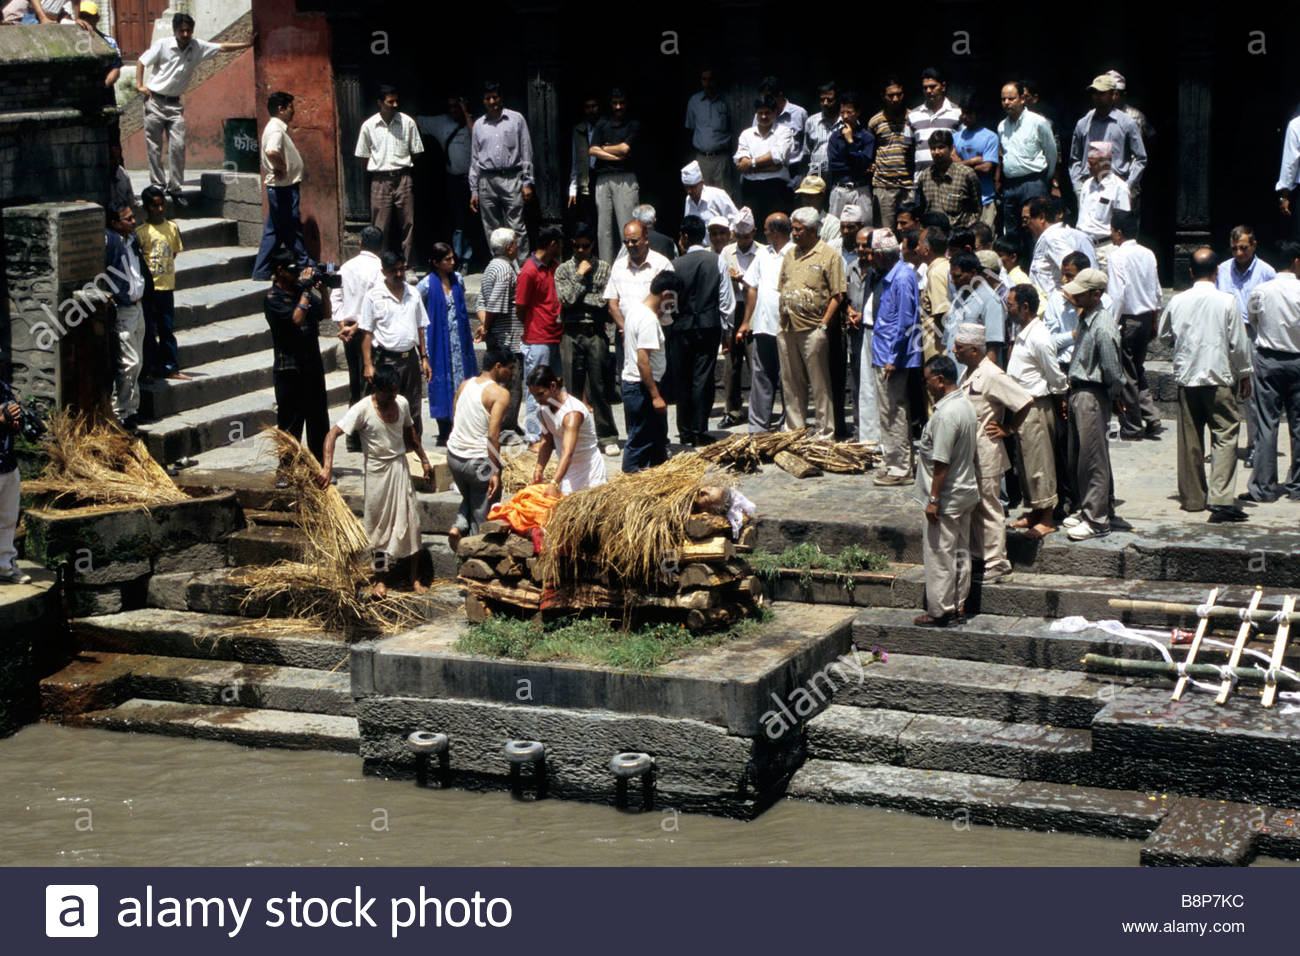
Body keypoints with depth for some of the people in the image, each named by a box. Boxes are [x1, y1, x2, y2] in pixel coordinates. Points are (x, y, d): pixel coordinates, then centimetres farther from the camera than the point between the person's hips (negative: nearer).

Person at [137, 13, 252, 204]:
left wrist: (248, 44, -2)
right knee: (154, 147, -2)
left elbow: (222, 48, 4)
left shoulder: (198, 47, 1)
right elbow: (142, 62, 3)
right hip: (155, 101, -3)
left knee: (178, 146, -5)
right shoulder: (162, 46, -6)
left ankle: (174, 188, 2)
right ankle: (158, 186, 5)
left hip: (174, 103, 3)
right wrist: (139, 85, -3)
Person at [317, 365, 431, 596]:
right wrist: (327, 467, -34)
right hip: (377, 471, -4)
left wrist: (424, 460, 21)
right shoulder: (363, 409, -18)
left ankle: (415, 579, 17)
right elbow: (333, 434, -23)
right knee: (380, 525, 5)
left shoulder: (402, 403, -1)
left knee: (411, 522, 6)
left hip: (400, 467, 4)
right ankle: (379, 580, 20)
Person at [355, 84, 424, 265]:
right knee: (380, 227, -1)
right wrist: (377, 169, 6)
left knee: (407, 223, 0)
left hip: (403, 178, 0)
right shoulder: (369, 126, 3)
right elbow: (362, 155, 11)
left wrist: (404, 166, 7)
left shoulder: (408, 123, 3)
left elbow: (416, 152, 11)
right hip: (380, 181, 0)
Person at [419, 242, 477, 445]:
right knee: (442, 383, -1)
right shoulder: (427, 284, -9)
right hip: (439, 341, -5)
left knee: (461, 381, 4)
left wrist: (469, 333, 18)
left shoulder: (457, 279, 7)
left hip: (459, 339, 5)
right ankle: (444, 433, 5)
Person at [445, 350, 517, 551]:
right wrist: (495, 472, -19)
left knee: (469, 497, 30)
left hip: (454, 456, 6)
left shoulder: (464, 385, 6)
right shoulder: (500, 394, -15)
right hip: (478, 461, -6)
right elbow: (492, 436, -22)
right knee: (481, 521, 8)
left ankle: (458, 526, 10)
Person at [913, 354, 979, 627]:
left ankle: (940, 612, 8)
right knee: (960, 552, 16)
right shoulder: (966, 404, 7)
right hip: (966, 491, 10)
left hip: (947, 499, -10)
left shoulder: (946, 414, -24)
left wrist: (933, 499, -18)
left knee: (938, 554, 1)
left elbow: (941, 462, -24)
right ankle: (958, 606, 24)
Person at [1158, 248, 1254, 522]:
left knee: (1190, 438, 11)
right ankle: (1222, 498, -15)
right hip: (1219, 377, -3)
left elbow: (1164, 334, 15)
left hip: (1186, 377, 3)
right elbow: (1239, 343, -4)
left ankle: (1192, 497, 17)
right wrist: (1245, 375, 8)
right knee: (1225, 436, -3)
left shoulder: (1177, 301, 1)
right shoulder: (1227, 302, -8)